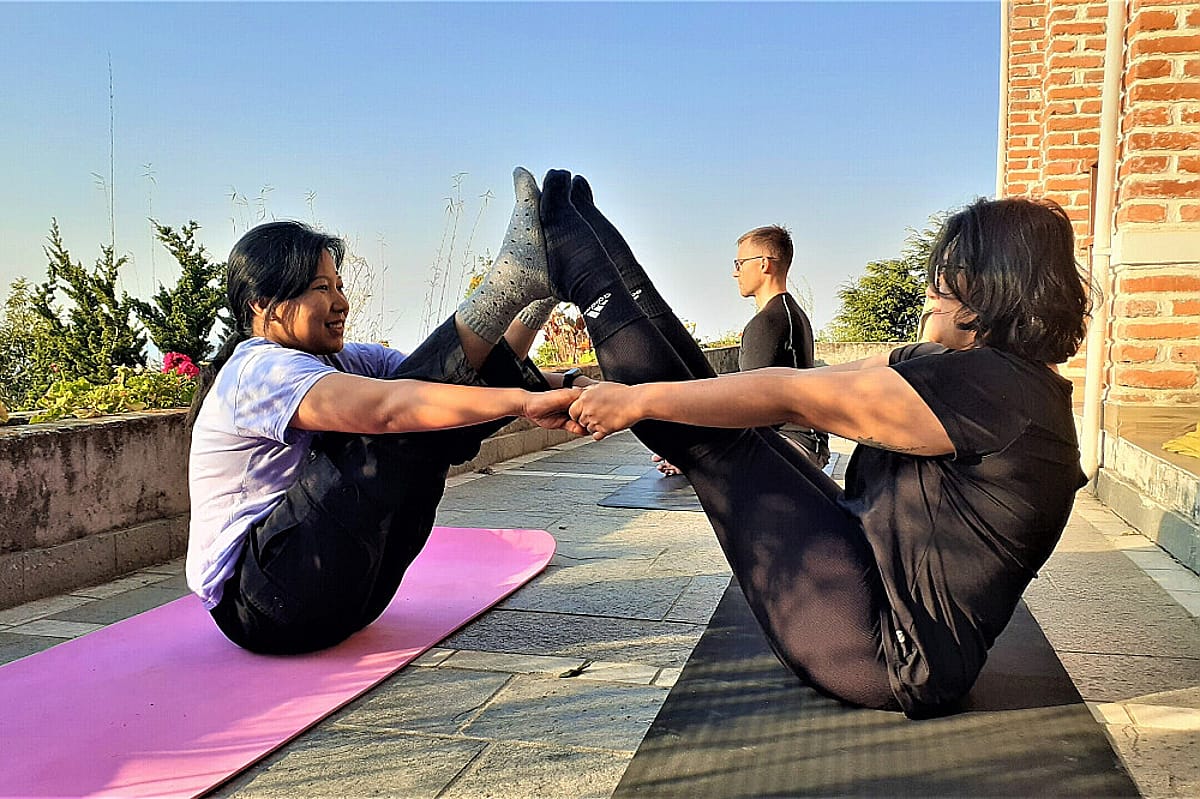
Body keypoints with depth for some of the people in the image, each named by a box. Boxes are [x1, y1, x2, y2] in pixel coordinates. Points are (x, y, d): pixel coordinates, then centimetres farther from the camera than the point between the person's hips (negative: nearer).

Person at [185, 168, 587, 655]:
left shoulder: (342, 363, 12)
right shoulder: (259, 371, -15)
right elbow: (388, 408, -34)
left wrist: (541, 391, -19)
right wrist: (522, 401, -40)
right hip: (256, 600, -8)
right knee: (392, 433, -23)